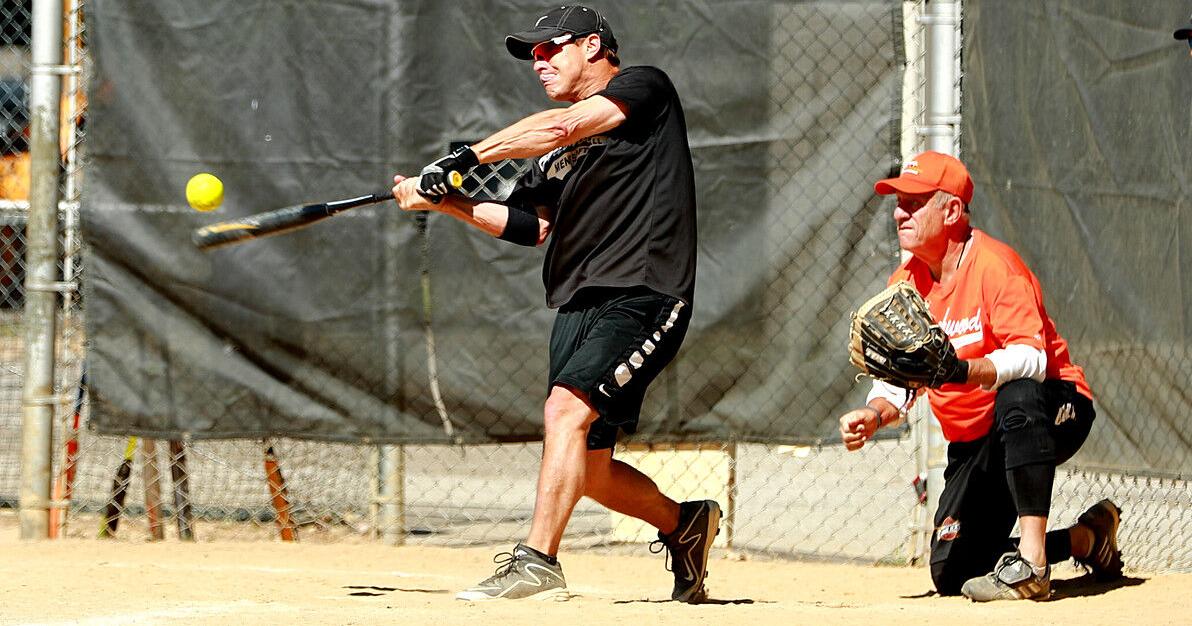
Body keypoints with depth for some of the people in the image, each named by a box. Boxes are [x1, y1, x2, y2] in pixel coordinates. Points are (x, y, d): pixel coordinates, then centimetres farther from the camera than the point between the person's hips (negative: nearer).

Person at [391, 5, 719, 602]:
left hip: (642, 296, -8)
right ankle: (684, 523, 29)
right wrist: (444, 200, 5)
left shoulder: (646, 88, 1)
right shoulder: (558, 150, 24)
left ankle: (536, 561, -29)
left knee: (567, 409, -26)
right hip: (577, 306, 8)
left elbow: (561, 127, -14)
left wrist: (465, 156, -13)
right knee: (588, 470, 6)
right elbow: (530, 225, 15)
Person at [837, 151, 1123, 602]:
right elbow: (896, 379, 4)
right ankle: (1086, 538, 22)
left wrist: (962, 371, -47)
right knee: (951, 574, 1)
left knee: (1017, 397, -43)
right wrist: (874, 413, -19)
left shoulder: (994, 265, -20)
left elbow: (1030, 361, -31)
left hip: (1054, 412, -8)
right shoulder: (905, 282, 3)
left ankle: (1031, 565, -42)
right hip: (973, 442, 8)